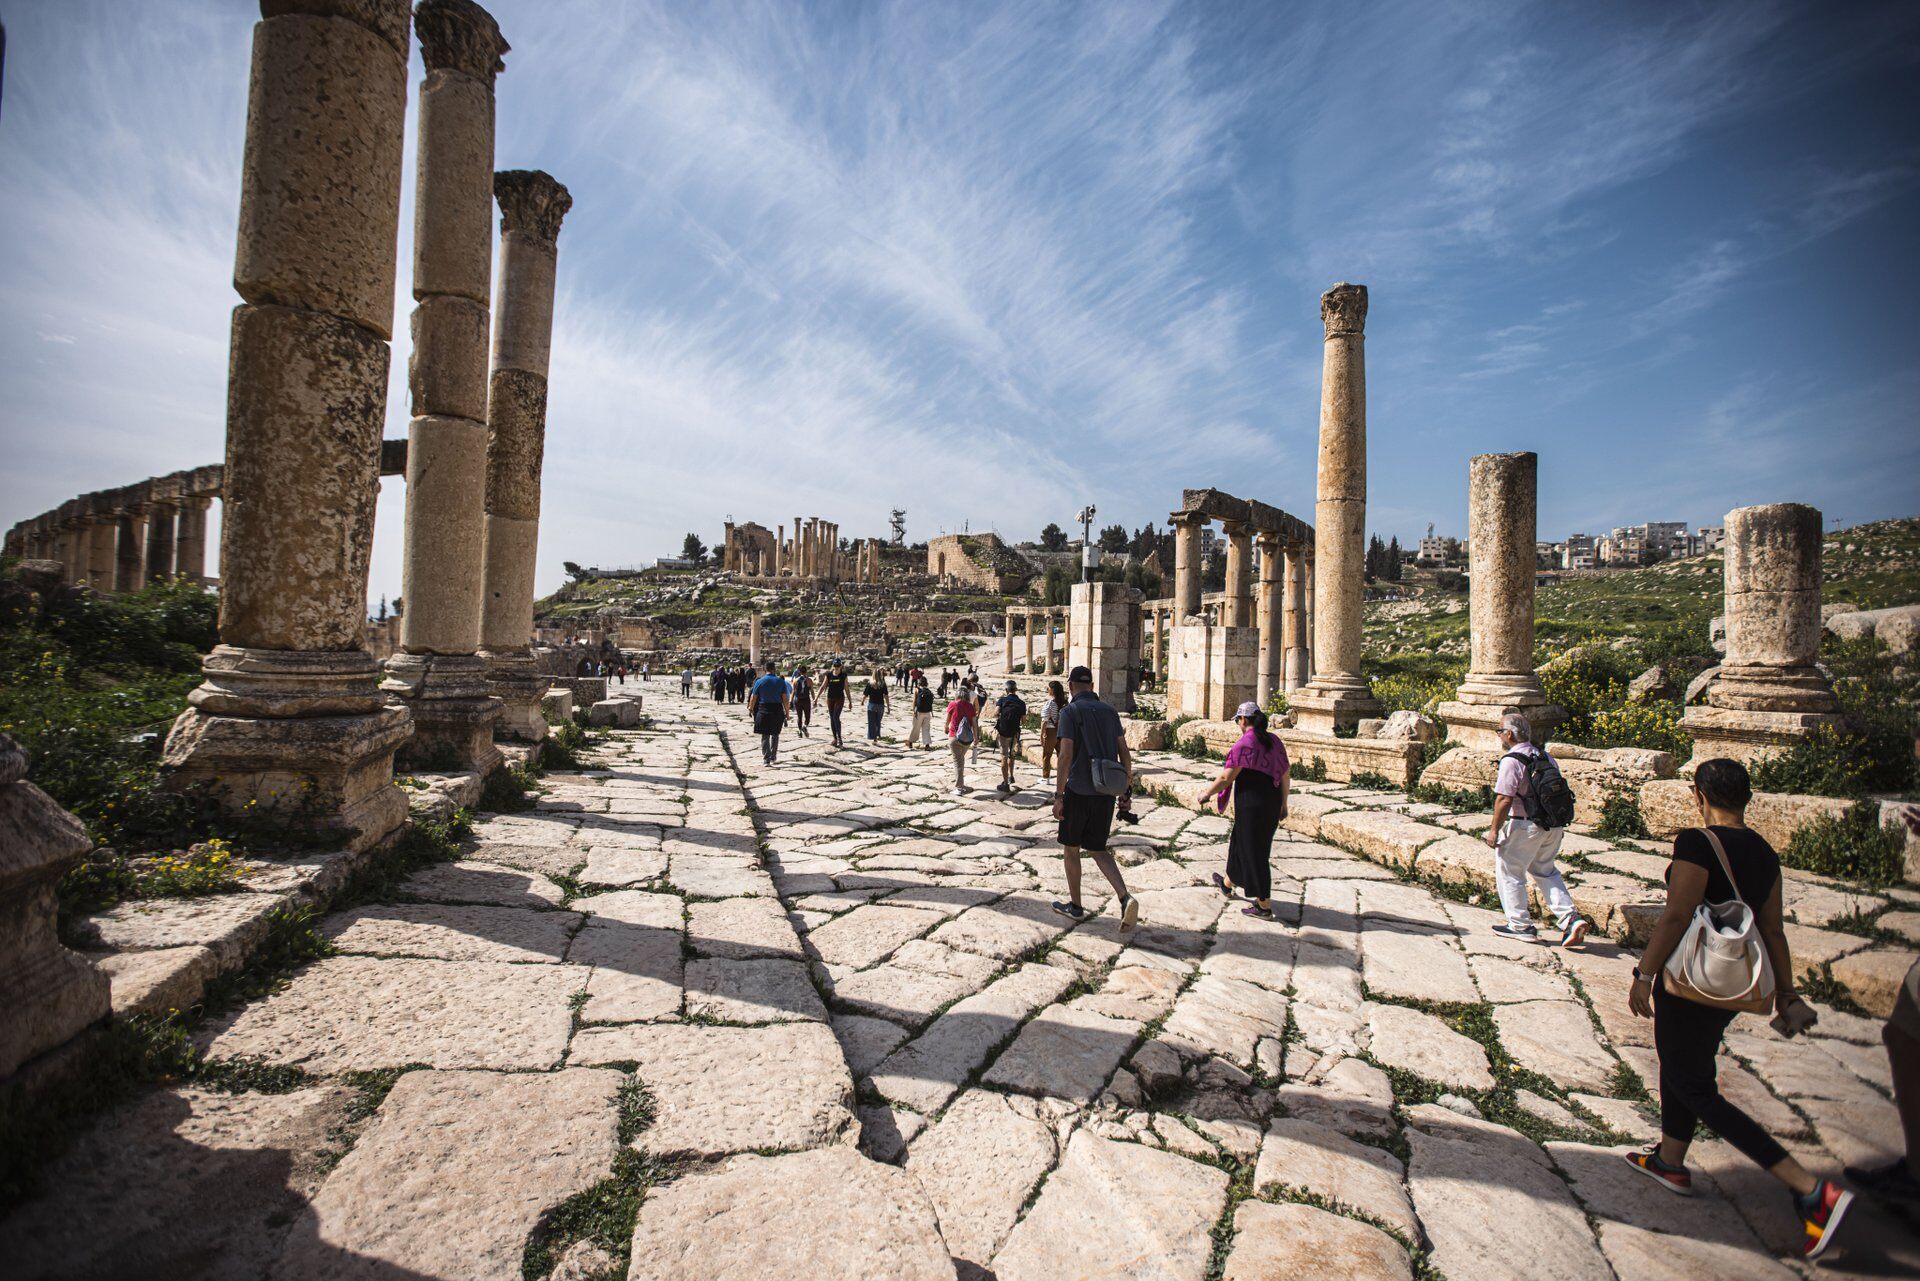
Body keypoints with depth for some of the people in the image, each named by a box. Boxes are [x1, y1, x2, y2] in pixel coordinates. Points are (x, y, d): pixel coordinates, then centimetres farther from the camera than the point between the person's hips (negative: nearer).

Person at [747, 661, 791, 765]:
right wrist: (787, 712, 4)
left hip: (763, 710, -1)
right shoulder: (781, 682, -2)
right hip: (777, 710, 1)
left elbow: (753, 698, 1)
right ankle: (773, 756, 24)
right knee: (775, 734, 17)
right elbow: (785, 699, -4)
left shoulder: (759, 681, -2)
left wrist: (750, 709, 15)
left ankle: (766, 758, -2)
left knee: (765, 735, 5)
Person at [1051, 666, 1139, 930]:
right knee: (1098, 849, 15)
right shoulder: (1109, 711, 8)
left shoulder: (1070, 712, -9)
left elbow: (1066, 755, -16)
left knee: (1071, 848, 14)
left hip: (1078, 791, -5)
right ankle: (1125, 898, -5)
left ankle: (1075, 906, 24)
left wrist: (1058, 795, -11)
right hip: (1106, 792, 5)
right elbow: (1125, 754, 7)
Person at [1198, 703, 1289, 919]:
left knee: (1253, 852, 3)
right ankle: (1227, 884, 42)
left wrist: (1206, 794, -2)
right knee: (1240, 842, 24)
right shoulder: (1275, 741, 6)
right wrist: (1283, 804, 20)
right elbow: (1285, 775, 11)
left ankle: (1264, 906, 10)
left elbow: (1226, 778, -16)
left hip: (1251, 805, -8)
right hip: (1272, 803, 8)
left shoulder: (1244, 745, -17)